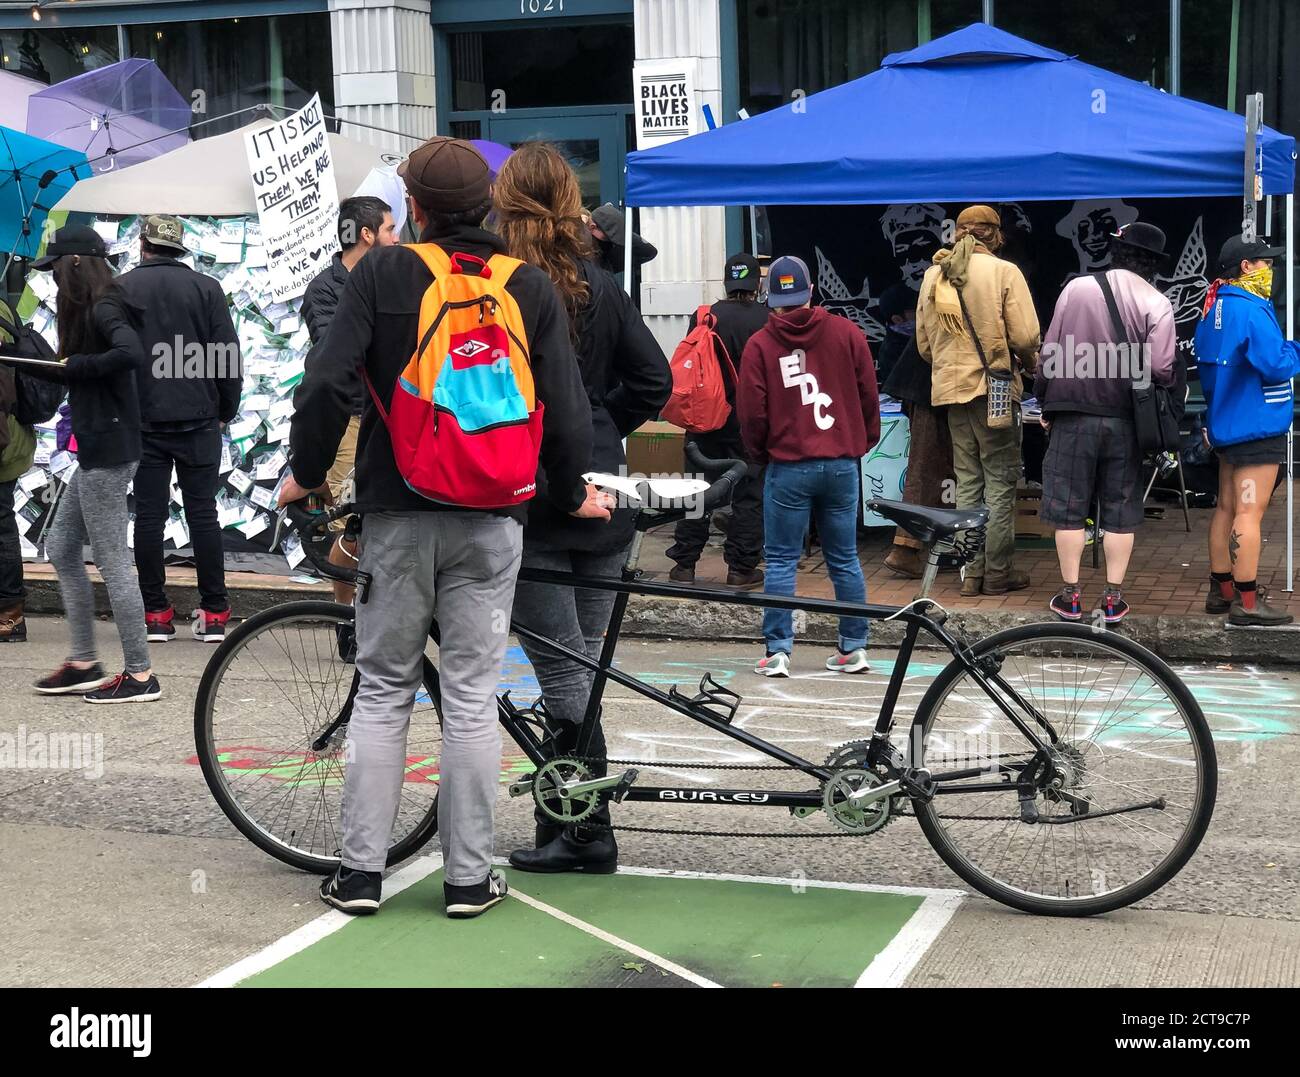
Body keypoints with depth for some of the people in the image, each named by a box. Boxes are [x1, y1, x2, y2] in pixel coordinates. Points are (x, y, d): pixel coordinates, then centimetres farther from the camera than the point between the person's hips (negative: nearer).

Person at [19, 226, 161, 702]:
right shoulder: (91, 310, 14)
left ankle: (140, 675, 2)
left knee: (111, 561, -5)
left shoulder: (103, 310, -14)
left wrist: (75, 365, -20)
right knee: (61, 549, 17)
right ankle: (84, 664, 22)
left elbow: (132, 354, -33)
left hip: (107, 452, -11)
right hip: (96, 449, 11)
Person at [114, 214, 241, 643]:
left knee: (149, 515, 5)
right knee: (202, 512, 3)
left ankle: (155, 613, 6)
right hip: (198, 419, 0)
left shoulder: (119, 290, 1)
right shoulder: (206, 288, 0)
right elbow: (228, 357, -1)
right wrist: (225, 410, 10)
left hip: (141, 420, 0)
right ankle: (214, 612, 3)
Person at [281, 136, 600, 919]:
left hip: (398, 514, -1)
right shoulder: (532, 287, 0)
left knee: (383, 691, 10)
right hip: (490, 522, 1)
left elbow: (329, 384, -11)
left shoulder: (382, 274, -4)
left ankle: (361, 871, 12)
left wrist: (306, 472, 5)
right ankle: (469, 877, 10)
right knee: (472, 697, 6)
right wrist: (574, 493, 16)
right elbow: (568, 407, 0)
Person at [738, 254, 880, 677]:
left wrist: (759, 453, 15)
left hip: (788, 467, -3)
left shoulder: (760, 344, -4)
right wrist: (862, 444, 20)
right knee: (845, 560, 11)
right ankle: (854, 648, 14)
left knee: (780, 562, 3)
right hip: (843, 464, 3)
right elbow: (869, 396, 6)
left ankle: (778, 652, 0)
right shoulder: (846, 333, 2)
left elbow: (752, 413, -3)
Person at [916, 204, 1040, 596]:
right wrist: (1029, 363, 8)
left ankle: (972, 571, 12)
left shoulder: (933, 275, 9)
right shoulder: (1004, 272, -7)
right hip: (995, 387, -5)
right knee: (1000, 481, 2)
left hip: (951, 388, 5)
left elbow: (924, 343, 13)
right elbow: (1025, 336, -12)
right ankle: (998, 571, 2)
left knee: (967, 482, 12)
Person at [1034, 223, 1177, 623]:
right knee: (1120, 509, 9)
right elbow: (1160, 369, -11)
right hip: (1124, 421, 0)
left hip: (1073, 416, 0)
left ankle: (1070, 596, 10)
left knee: (1069, 507, 7)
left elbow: (1049, 353, 0)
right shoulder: (1156, 303, -4)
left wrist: (1045, 404, 11)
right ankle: (1113, 598, 11)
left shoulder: (1076, 288, -2)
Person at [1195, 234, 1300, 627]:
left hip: (1227, 425, 10)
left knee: (1227, 507, 14)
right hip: (1257, 426, -10)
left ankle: (1221, 590, 22)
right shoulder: (1250, 310, -18)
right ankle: (1247, 602, -7)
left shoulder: (1216, 309, 12)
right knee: (1249, 512, -8)